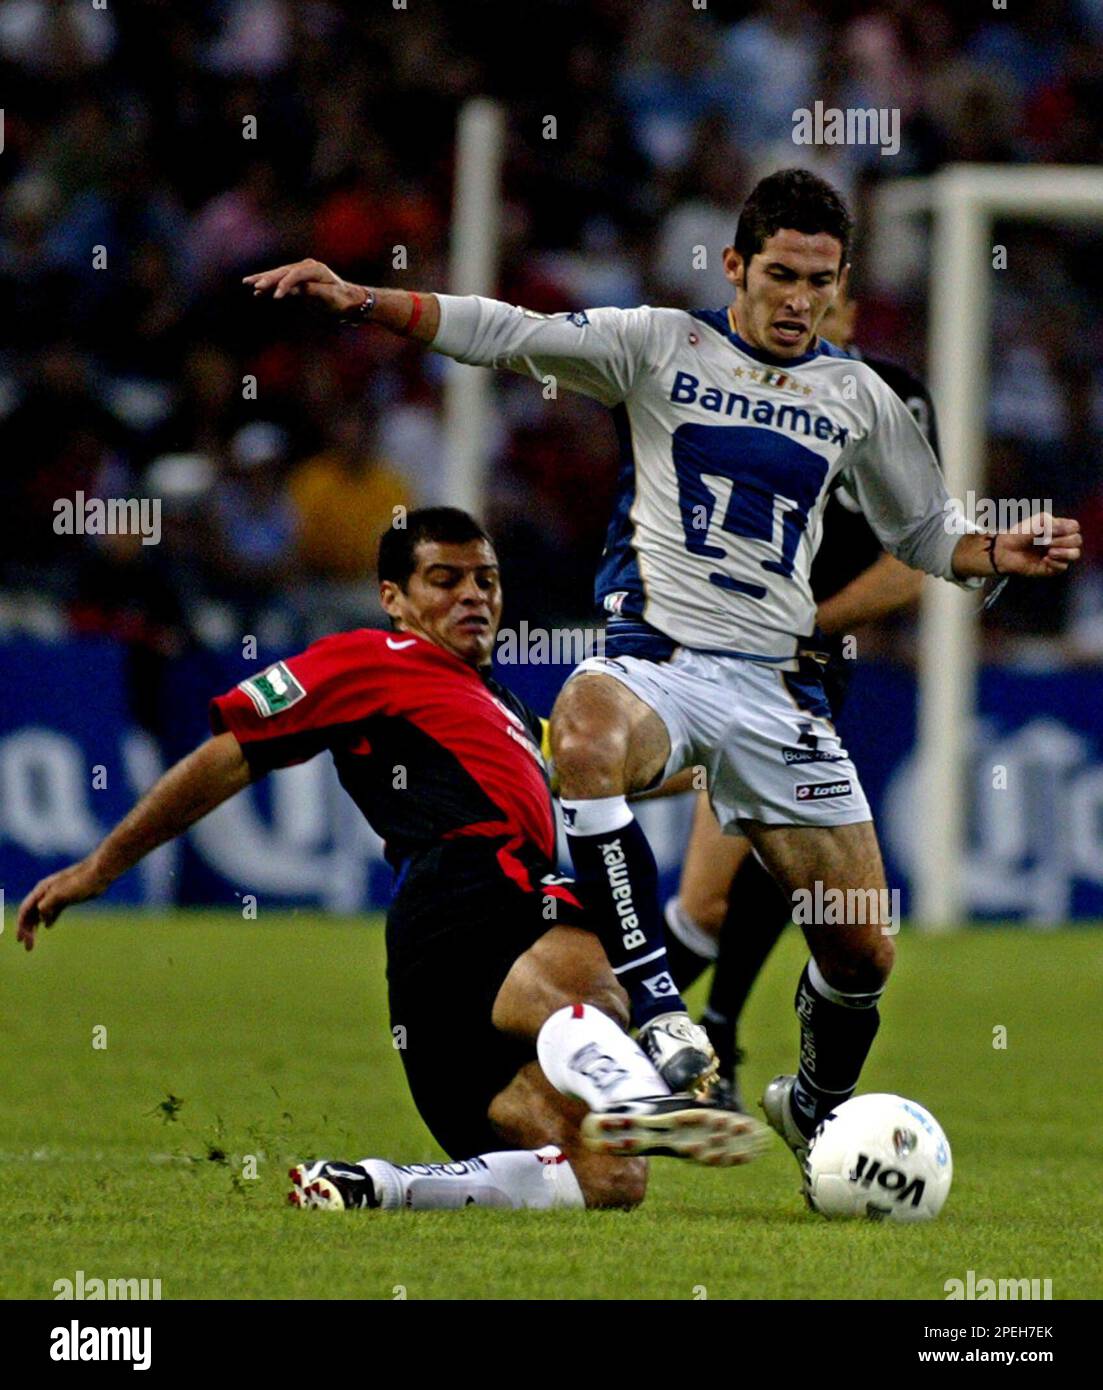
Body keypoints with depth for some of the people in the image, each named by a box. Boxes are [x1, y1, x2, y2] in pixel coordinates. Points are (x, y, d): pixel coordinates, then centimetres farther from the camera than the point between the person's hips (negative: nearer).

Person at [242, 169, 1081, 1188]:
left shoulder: (857, 397, 12)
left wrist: (999, 553, 2)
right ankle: (660, 1015, -40)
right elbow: (501, 333, -2)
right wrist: (359, 300, -15)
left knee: (863, 952, 0)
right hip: (656, 654, -3)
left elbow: (924, 530, 24)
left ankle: (817, 1109, 33)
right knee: (585, 739, -42)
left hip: (777, 683, 3)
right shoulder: (659, 347, 3)